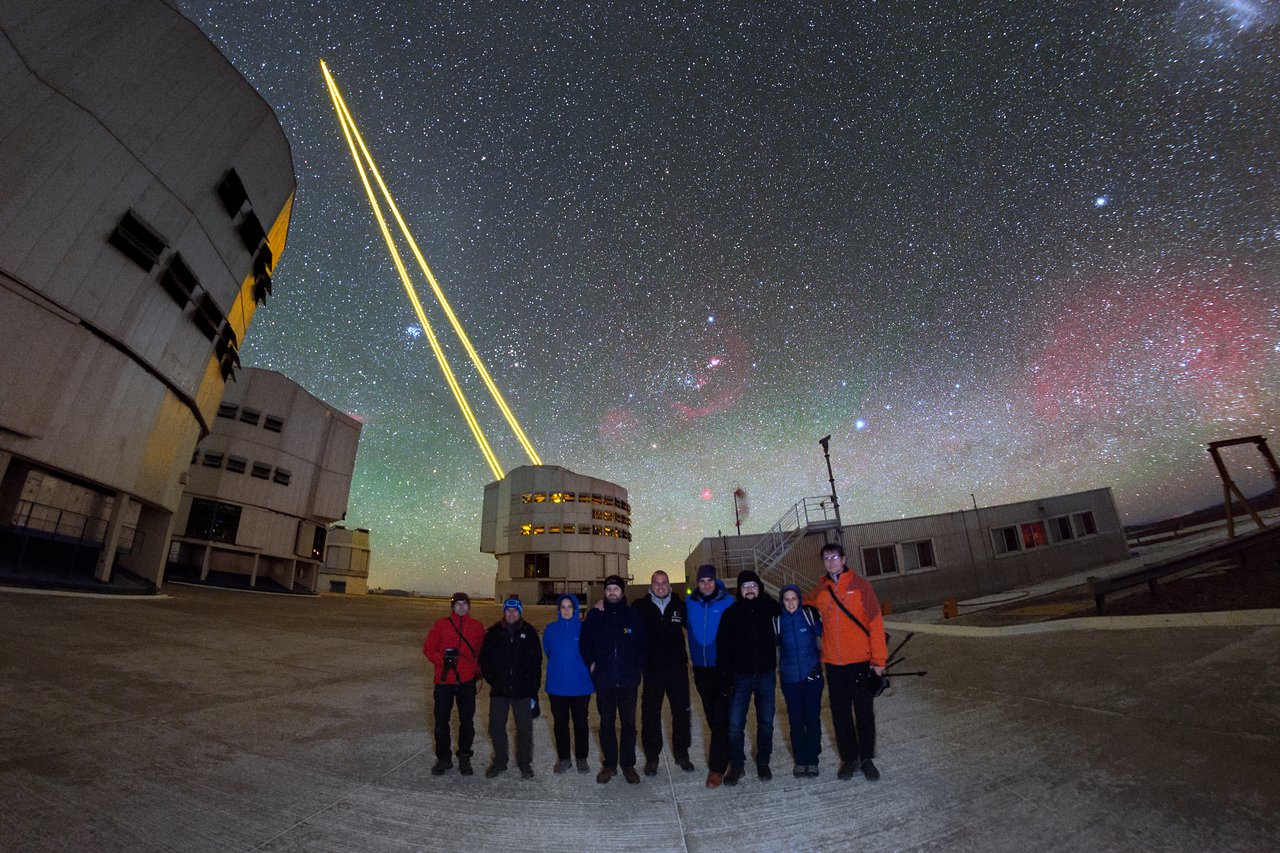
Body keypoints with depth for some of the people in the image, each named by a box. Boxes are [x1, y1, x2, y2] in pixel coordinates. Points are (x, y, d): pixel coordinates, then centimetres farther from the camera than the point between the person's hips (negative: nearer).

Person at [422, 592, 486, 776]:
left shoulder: (477, 627, 4)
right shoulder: (441, 625, 0)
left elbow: (482, 652, 10)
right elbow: (428, 648, -1)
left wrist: (479, 673, 3)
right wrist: (441, 660, -16)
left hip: (467, 681, 1)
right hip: (444, 680, 0)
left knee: (467, 721, 8)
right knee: (441, 721, 7)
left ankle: (464, 758, 25)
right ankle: (443, 758, 26)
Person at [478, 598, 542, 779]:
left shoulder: (529, 632, -1)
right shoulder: (494, 632, 1)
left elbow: (536, 662, 1)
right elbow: (484, 658, 8)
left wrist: (533, 688, -3)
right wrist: (491, 679, -1)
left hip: (522, 690, -1)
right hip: (499, 690, 1)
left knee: (525, 728, 6)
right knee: (496, 727, 10)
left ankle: (525, 762, 24)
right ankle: (499, 761, 30)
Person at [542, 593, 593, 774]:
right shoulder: (551, 629, -3)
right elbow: (547, 653, 10)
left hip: (580, 686, -2)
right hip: (557, 686, 2)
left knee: (581, 723, 11)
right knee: (560, 723, 14)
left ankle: (582, 758, 29)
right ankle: (563, 758, 31)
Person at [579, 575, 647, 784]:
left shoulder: (633, 615, 0)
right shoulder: (594, 616, 1)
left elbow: (644, 644, 5)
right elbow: (584, 643, 9)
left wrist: (638, 667, -2)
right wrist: (591, 663, -1)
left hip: (628, 680, 0)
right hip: (604, 680, 1)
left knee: (628, 723, 8)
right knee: (606, 723, 11)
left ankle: (628, 764, 24)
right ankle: (609, 764, 27)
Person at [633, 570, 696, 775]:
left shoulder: (679, 605, -1)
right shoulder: (640, 606, -4)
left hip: (677, 667, 1)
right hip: (652, 668, -1)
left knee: (681, 712, 12)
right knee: (650, 714, 8)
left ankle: (681, 754, 30)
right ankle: (651, 758, 24)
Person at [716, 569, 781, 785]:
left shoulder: (771, 609, -2)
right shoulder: (731, 613, -3)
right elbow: (723, 645, -3)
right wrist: (724, 675, -9)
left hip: (766, 675, 1)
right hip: (740, 676, -1)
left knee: (766, 722, 12)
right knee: (735, 724, -1)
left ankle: (763, 763, 31)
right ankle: (736, 765, 18)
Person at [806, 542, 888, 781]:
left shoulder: (860, 584, -7)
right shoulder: (819, 591, 3)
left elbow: (875, 622, -8)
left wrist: (879, 658, -10)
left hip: (861, 661, -2)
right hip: (833, 663, 3)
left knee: (864, 712, 9)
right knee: (840, 713, 11)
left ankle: (866, 759, 27)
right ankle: (849, 759, 28)